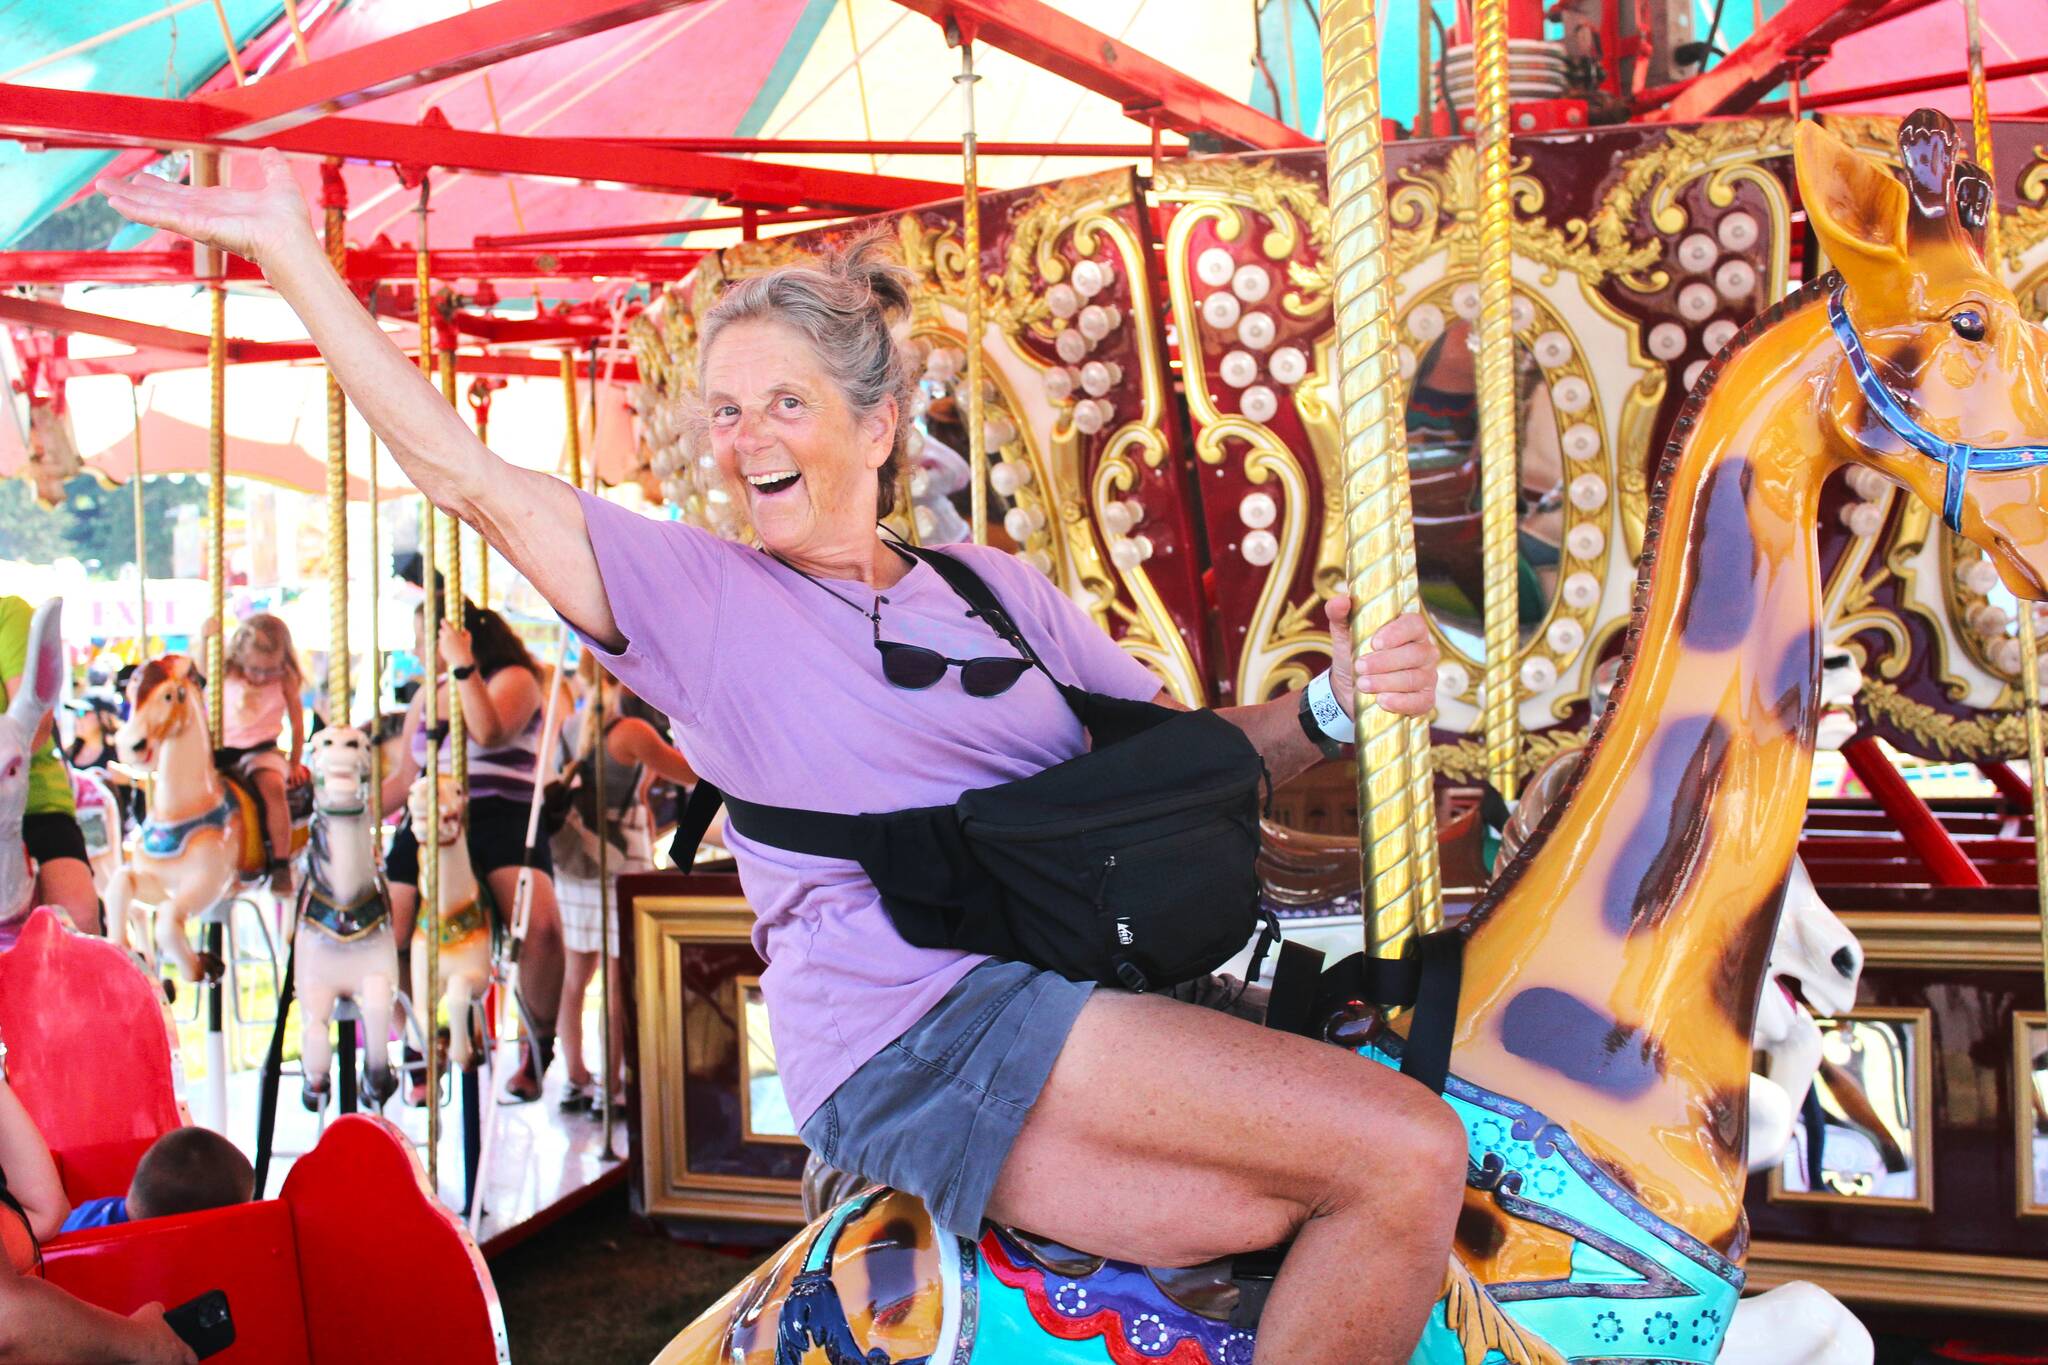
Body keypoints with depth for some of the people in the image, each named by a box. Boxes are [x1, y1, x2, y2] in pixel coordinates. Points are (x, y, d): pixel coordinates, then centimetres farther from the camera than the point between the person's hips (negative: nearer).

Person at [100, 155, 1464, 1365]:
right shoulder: (697, 592, 6)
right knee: (1411, 1151, -19)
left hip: (1079, 997, 6)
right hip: (914, 1034, -6)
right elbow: (466, 473, 2)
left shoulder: (998, 588, 17)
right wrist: (293, 254, 2)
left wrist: (1338, 704, -2)